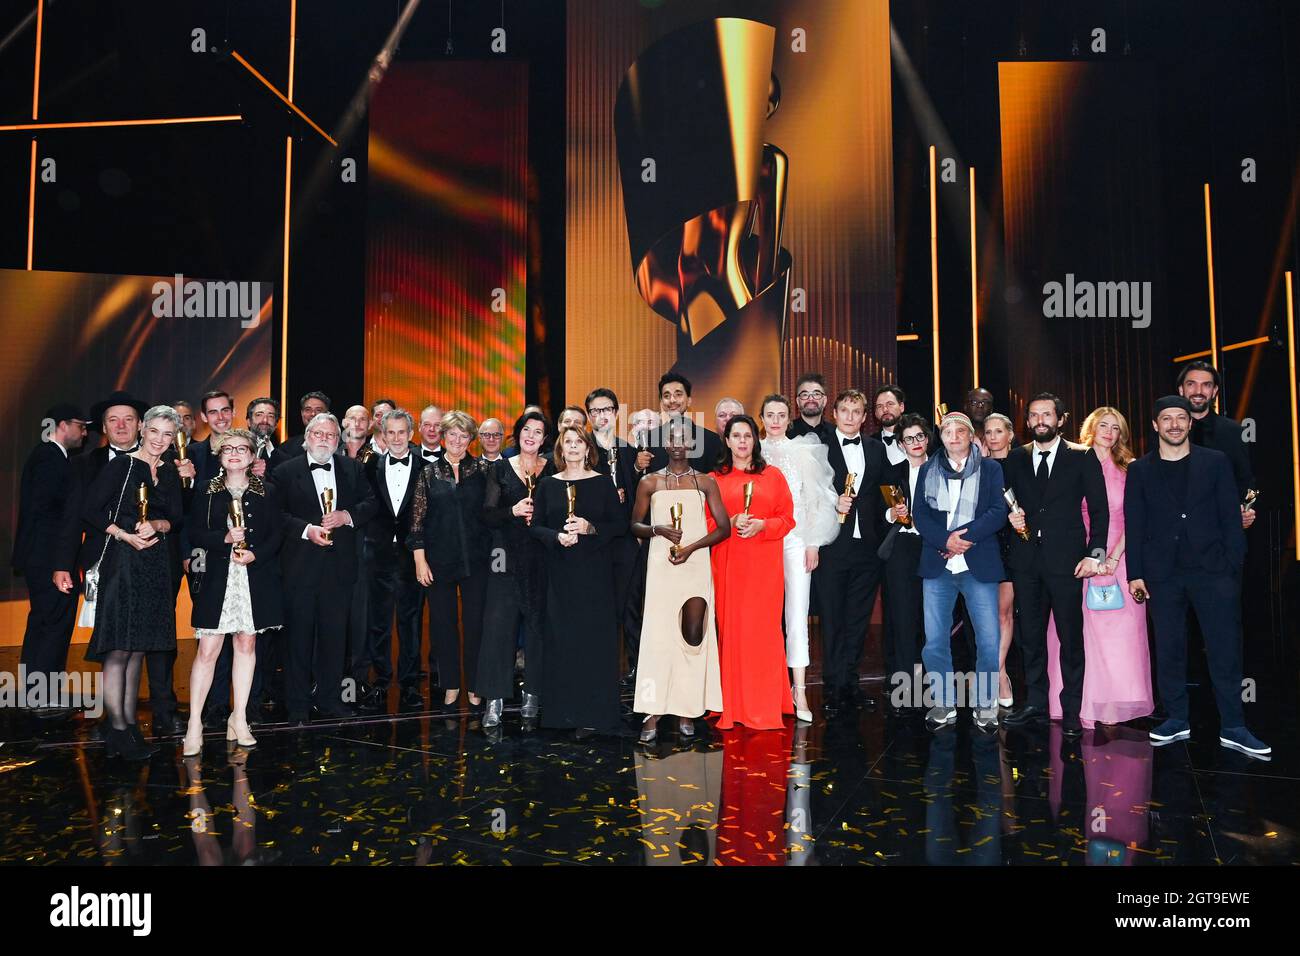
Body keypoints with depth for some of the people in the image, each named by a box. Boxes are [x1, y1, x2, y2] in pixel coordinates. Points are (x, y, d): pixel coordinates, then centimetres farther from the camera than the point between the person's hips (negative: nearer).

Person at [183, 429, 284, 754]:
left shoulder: (264, 491, 8)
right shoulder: (207, 492, 6)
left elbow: (277, 532, 4)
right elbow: (196, 533, 0)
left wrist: (255, 554, -11)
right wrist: (225, 538, -16)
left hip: (255, 577, 1)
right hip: (218, 578, -1)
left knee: (246, 644, 7)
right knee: (207, 650, -4)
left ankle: (239, 719, 17)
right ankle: (194, 724, 3)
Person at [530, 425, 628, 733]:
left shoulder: (603, 483, 4)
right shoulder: (548, 484, 8)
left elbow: (620, 525, 1)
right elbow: (536, 526, 6)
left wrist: (590, 528, -14)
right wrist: (557, 537, -13)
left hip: (595, 571, -1)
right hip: (560, 571, 1)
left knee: (596, 635, -3)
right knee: (561, 637, 0)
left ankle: (595, 713, 5)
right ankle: (564, 711, 9)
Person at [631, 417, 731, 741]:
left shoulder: (706, 483, 8)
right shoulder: (650, 483, 10)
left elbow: (724, 528, 5)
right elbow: (635, 525, 12)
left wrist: (691, 546, -9)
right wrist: (658, 529, -9)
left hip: (696, 566, 0)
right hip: (660, 566, 0)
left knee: (694, 637, -4)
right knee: (657, 636, -4)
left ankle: (687, 711, 6)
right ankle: (653, 714, 0)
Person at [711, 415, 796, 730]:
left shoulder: (773, 475, 9)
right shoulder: (715, 479, 10)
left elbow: (787, 518, 6)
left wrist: (761, 525, -11)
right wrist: (731, 523, -10)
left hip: (764, 564, 0)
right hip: (728, 565, 0)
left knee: (763, 629, -2)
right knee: (731, 629, -1)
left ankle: (765, 706, 7)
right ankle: (733, 706, 8)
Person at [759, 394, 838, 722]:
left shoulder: (803, 451, 4)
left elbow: (814, 499, 4)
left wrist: (813, 544, -1)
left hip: (795, 540, -1)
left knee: (797, 612, -6)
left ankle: (799, 692, -5)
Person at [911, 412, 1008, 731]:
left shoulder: (990, 469, 8)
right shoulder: (928, 470, 12)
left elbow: (998, 512, -3)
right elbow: (919, 513, 3)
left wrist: (966, 537, -15)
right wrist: (946, 540, -13)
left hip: (979, 565, -1)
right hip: (937, 565, 2)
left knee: (989, 639, -1)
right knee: (935, 639, 3)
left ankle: (985, 704, 14)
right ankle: (944, 702, 16)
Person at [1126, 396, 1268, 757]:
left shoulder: (1215, 462, 6)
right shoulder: (1140, 470, 8)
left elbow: (1231, 518, 4)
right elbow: (1134, 525, 6)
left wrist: (1234, 568, -3)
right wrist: (1135, 573, 1)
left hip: (1212, 569, -1)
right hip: (1163, 574, 1)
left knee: (1225, 650, -1)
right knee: (1169, 650, 6)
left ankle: (1232, 727, 7)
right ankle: (1176, 720, 16)